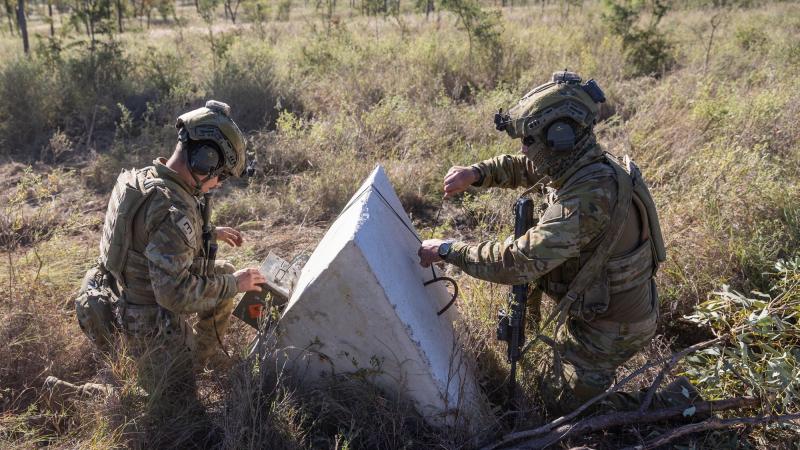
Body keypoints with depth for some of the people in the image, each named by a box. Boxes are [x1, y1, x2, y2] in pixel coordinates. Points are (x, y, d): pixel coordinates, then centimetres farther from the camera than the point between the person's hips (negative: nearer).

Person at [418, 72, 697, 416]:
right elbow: (521, 167, 9)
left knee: (562, 406, 10)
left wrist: (447, 250, -28)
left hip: (611, 327, -9)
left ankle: (669, 405, 13)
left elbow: (518, 262, -38)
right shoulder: (580, 164, -7)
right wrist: (475, 173, -10)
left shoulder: (589, 196, -36)